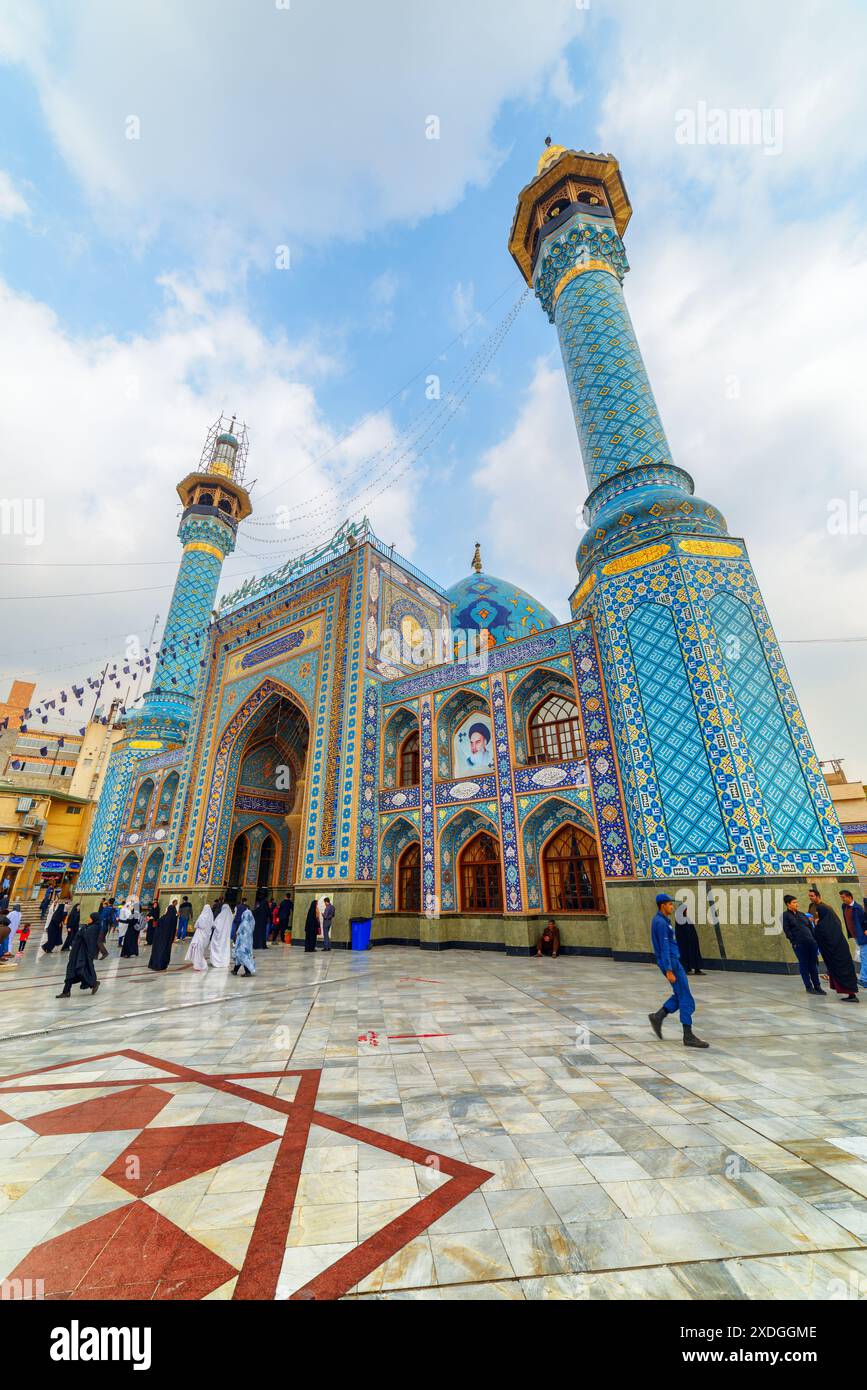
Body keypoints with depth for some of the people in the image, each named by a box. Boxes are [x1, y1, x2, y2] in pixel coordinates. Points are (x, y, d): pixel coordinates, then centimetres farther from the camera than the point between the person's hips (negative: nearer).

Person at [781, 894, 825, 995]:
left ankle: (817, 986, 20)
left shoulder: (802, 914, 15)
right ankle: (808, 987, 10)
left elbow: (811, 927, 17)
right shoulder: (785, 916, -4)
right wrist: (794, 942, -13)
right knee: (804, 965, 1)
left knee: (814, 964, 10)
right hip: (799, 944, -6)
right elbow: (787, 931, -8)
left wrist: (815, 940, 9)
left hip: (811, 942, 6)